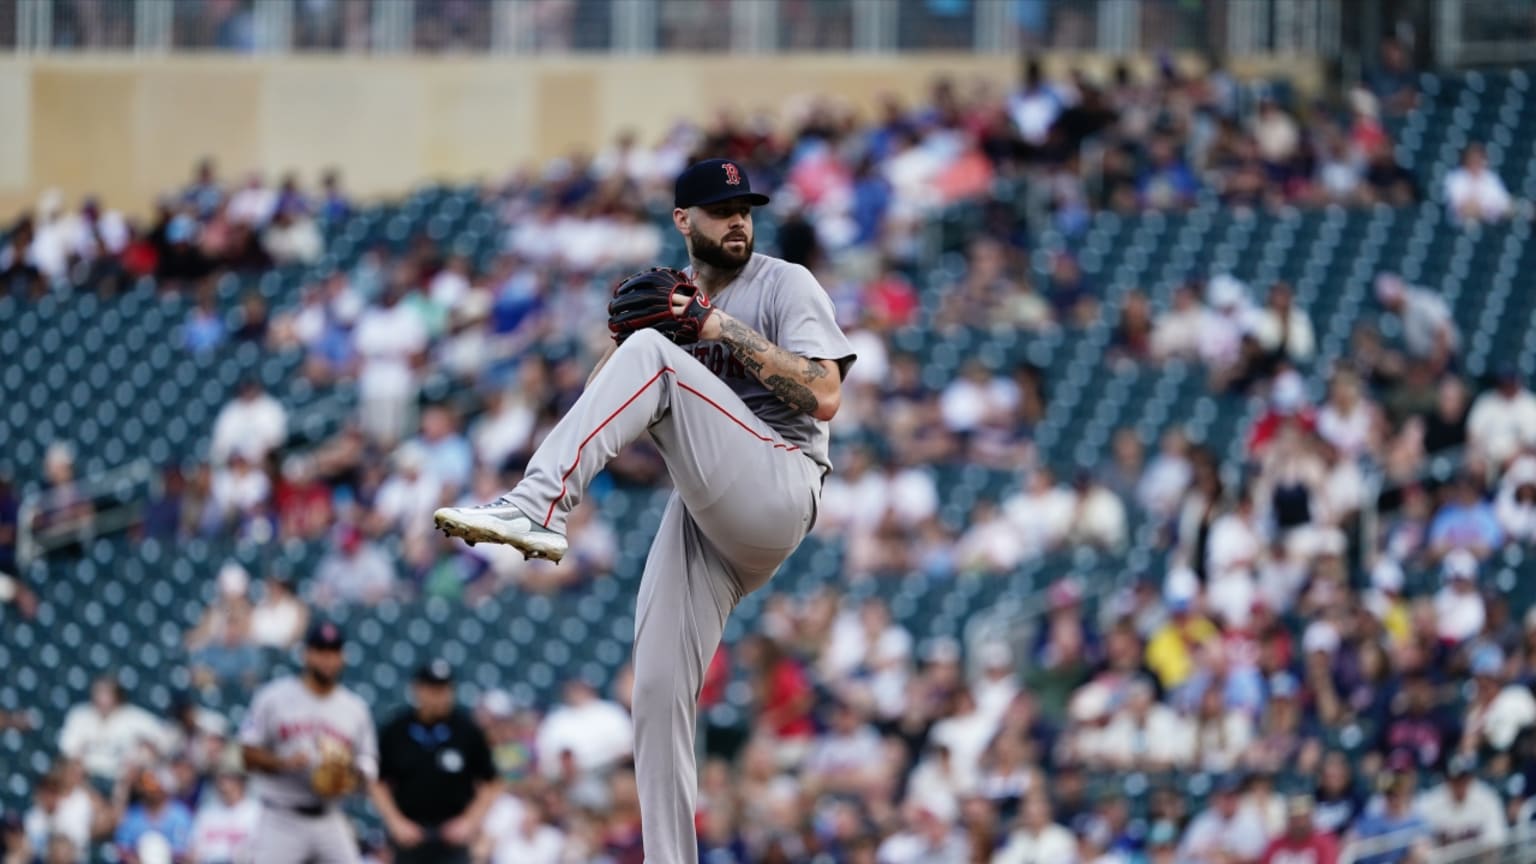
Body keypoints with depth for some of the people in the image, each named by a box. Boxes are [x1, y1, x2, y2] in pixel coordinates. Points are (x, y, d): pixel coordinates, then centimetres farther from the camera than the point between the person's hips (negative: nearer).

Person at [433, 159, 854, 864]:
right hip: (701, 515, 6)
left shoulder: (786, 285, 4)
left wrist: (724, 331, -11)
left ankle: (535, 511, -35)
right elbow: (599, 408, 19)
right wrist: (620, 342, 1)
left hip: (776, 493, -6)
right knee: (659, 689, -5)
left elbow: (824, 397, -10)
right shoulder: (669, 300, 22)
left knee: (654, 358, -24)